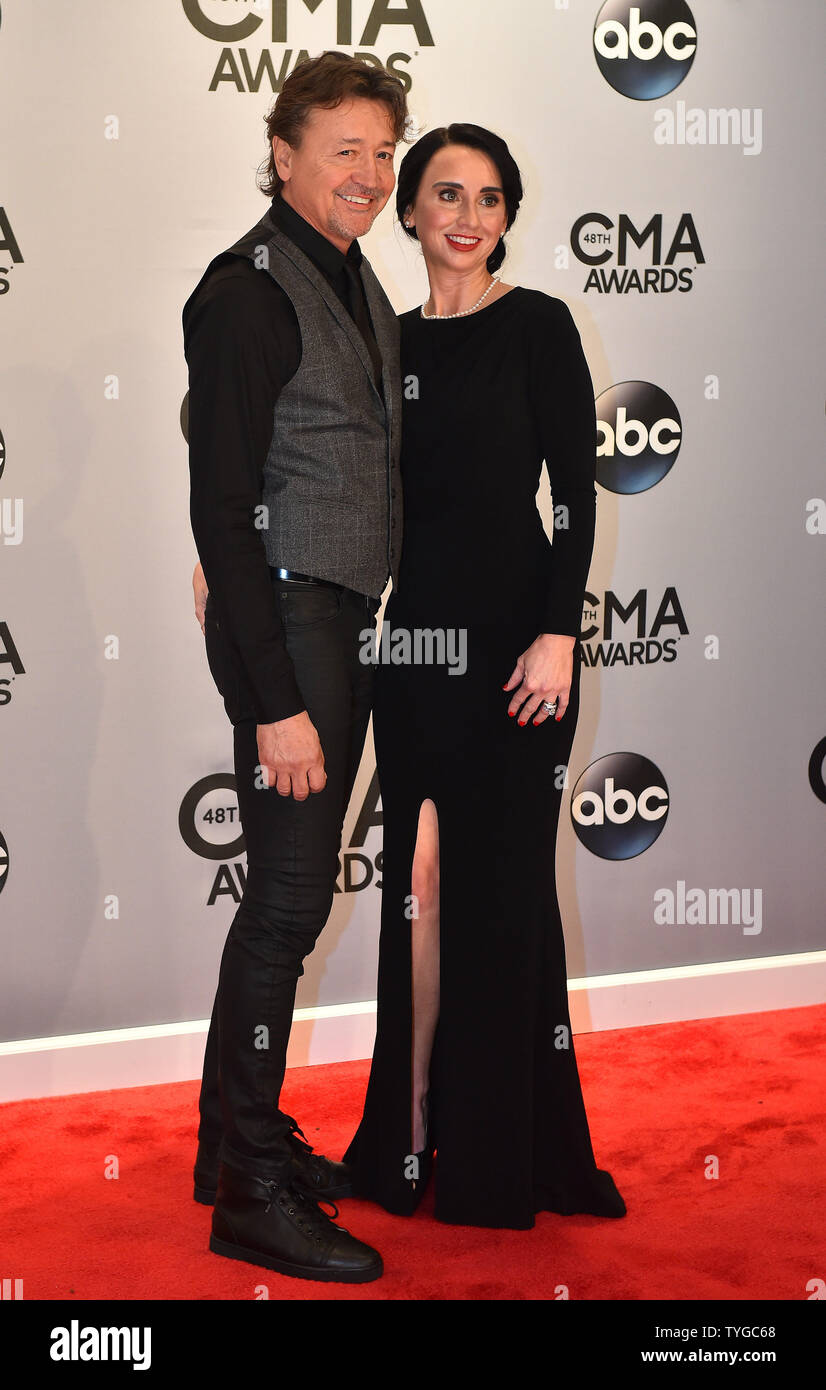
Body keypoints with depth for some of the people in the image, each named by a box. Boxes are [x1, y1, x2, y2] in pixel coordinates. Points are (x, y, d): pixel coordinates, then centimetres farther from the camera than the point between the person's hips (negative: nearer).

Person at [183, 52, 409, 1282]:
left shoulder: (359, 284, 16)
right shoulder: (248, 289, -11)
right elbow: (224, 509, -16)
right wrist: (275, 700, -20)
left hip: (347, 623, 9)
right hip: (286, 619, -9)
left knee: (293, 892, 13)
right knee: (289, 898, -7)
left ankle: (239, 1134, 26)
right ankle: (254, 1195, 3)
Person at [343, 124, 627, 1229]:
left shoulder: (537, 326, -2)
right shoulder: (392, 343, 12)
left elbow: (577, 493, -7)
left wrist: (559, 633, -16)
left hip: (514, 625, -5)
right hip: (417, 630, 5)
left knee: (502, 878, 0)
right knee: (421, 873, 6)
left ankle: (510, 1149, 14)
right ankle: (416, 1135, 15)